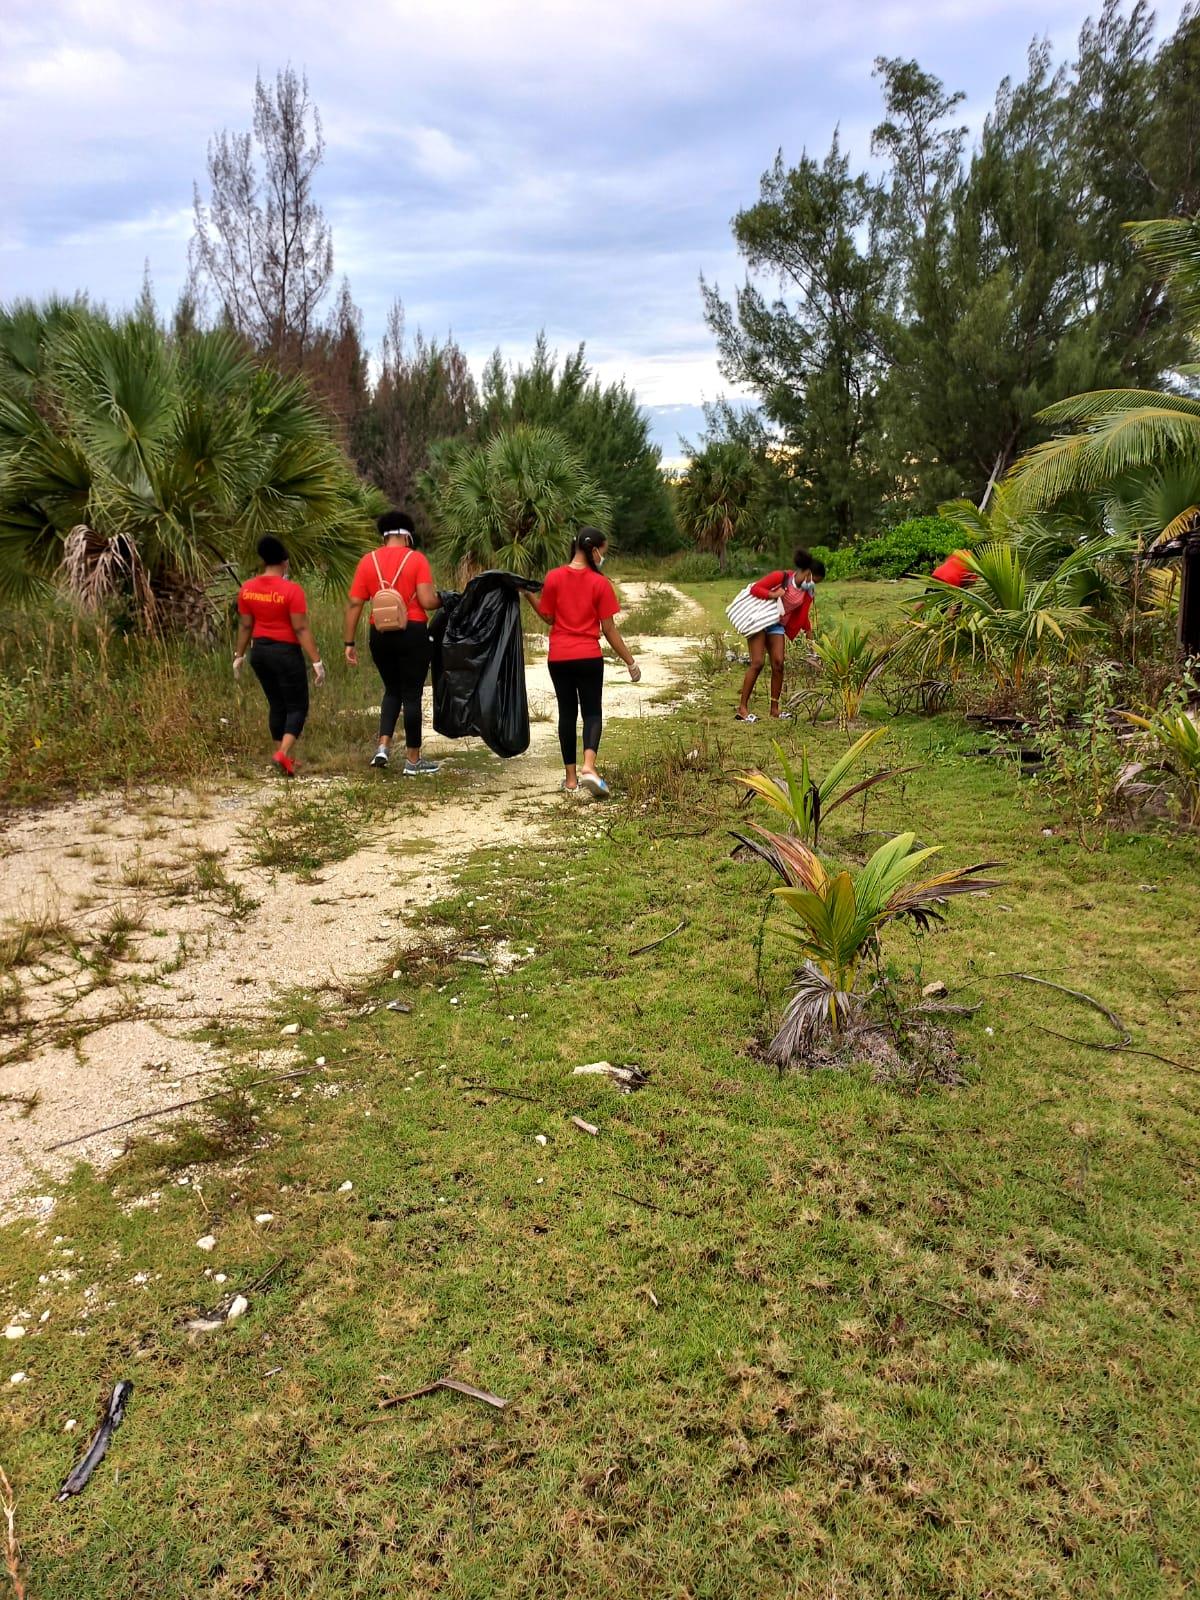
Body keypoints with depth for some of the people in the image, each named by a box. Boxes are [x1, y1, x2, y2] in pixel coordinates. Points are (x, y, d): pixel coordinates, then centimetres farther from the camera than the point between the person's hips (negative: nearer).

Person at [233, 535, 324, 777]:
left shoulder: (247, 589, 1)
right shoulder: (291, 590, -15)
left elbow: (245, 626, 6)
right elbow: (301, 629, -17)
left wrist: (239, 655, 17)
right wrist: (316, 661, -13)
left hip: (260, 651, 6)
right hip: (286, 652, -6)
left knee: (277, 705, 17)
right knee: (297, 707, 4)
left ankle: (283, 755, 22)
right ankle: (283, 753, -13)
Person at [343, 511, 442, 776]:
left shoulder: (368, 560, 6)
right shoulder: (416, 559, -4)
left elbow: (354, 604, 2)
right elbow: (427, 601, -13)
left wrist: (350, 643, 6)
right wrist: (442, 600, 9)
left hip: (380, 635, 4)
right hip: (412, 633, -3)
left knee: (392, 689, 21)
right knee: (412, 694, 5)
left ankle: (383, 745, 6)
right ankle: (413, 760, 11)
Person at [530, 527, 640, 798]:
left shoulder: (553, 577, -2)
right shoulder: (600, 583, -8)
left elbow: (548, 616, 5)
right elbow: (609, 630, -6)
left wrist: (529, 594, 18)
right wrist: (630, 662, 1)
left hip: (558, 657, 2)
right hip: (589, 657, -2)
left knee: (567, 712, 12)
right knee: (592, 711, 7)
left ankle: (571, 777, 14)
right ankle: (588, 766, -18)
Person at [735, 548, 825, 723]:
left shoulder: (808, 592, 0)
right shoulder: (781, 577, -19)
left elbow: (803, 616, 10)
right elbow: (755, 589, -20)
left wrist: (809, 634, 5)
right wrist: (774, 595, -32)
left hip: (777, 626, 6)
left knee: (778, 664, -3)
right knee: (757, 663, -14)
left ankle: (774, 708, 6)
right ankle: (742, 708, -10)